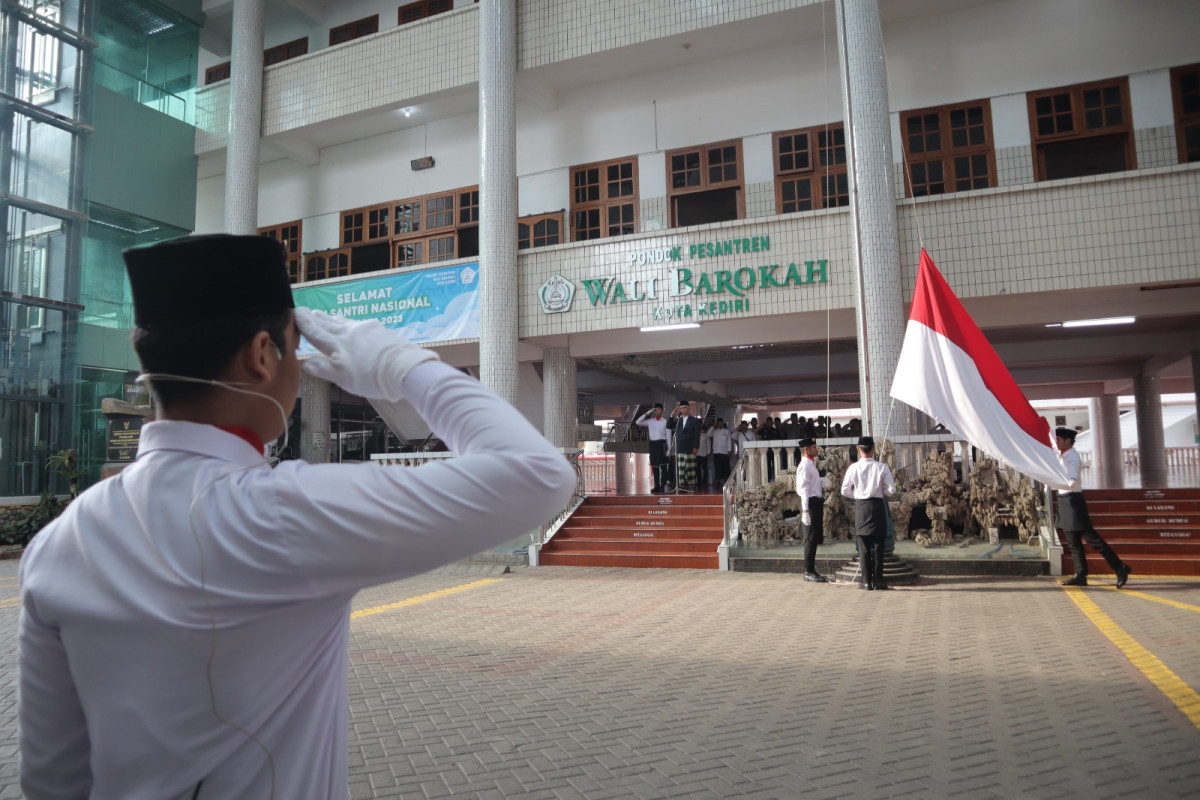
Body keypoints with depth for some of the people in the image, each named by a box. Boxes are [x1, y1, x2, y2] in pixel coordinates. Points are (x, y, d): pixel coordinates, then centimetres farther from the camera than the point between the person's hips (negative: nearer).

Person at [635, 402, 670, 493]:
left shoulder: (665, 422, 3)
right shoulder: (650, 421, 10)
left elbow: (668, 435, 2)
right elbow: (637, 422, 1)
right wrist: (647, 414, 0)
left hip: (662, 443, -3)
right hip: (653, 444, 3)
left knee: (663, 465, -5)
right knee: (654, 466, 4)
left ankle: (663, 485, -3)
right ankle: (657, 486, 10)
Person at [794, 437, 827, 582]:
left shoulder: (812, 464, 18)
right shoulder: (805, 466, -13)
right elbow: (804, 489, -19)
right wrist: (805, 510, -23)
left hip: (816, 502, 10)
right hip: (810, 503, -10)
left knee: (815, 538, 12)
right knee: (811, 539, -6)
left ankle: (811, 569, 18)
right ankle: (808, 572, -1)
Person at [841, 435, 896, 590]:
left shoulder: (853, 468, -3)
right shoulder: (881, 467, -6)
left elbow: (845, 491, -1)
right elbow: (891, 489, -5)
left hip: (860, 507, 1)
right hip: (877, 506, -1)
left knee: (864, 546, 6)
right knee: (878, 545, 6)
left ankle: (867, 581, 6)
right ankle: (878, 580, 8)